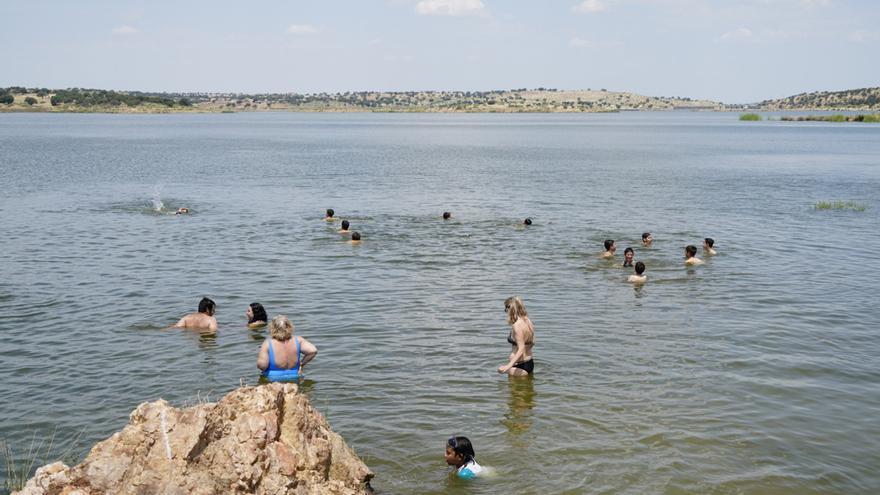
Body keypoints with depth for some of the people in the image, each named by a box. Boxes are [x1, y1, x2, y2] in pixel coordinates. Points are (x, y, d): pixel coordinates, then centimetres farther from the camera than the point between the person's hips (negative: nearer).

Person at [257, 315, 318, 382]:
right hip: (294, 377, 3)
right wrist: (301, 364, 4)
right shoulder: (297, 340, -2)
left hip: (272, 379, -3)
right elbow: (313, 351, -9)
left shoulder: (268, 343, -11)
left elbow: (261, 365, -20)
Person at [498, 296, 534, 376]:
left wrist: (509, 366, -36)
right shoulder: (528, 321, 5)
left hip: (520, 366, -9)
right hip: (530, 363, 9)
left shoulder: (517, 326, -21)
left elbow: (521, 350, -26)